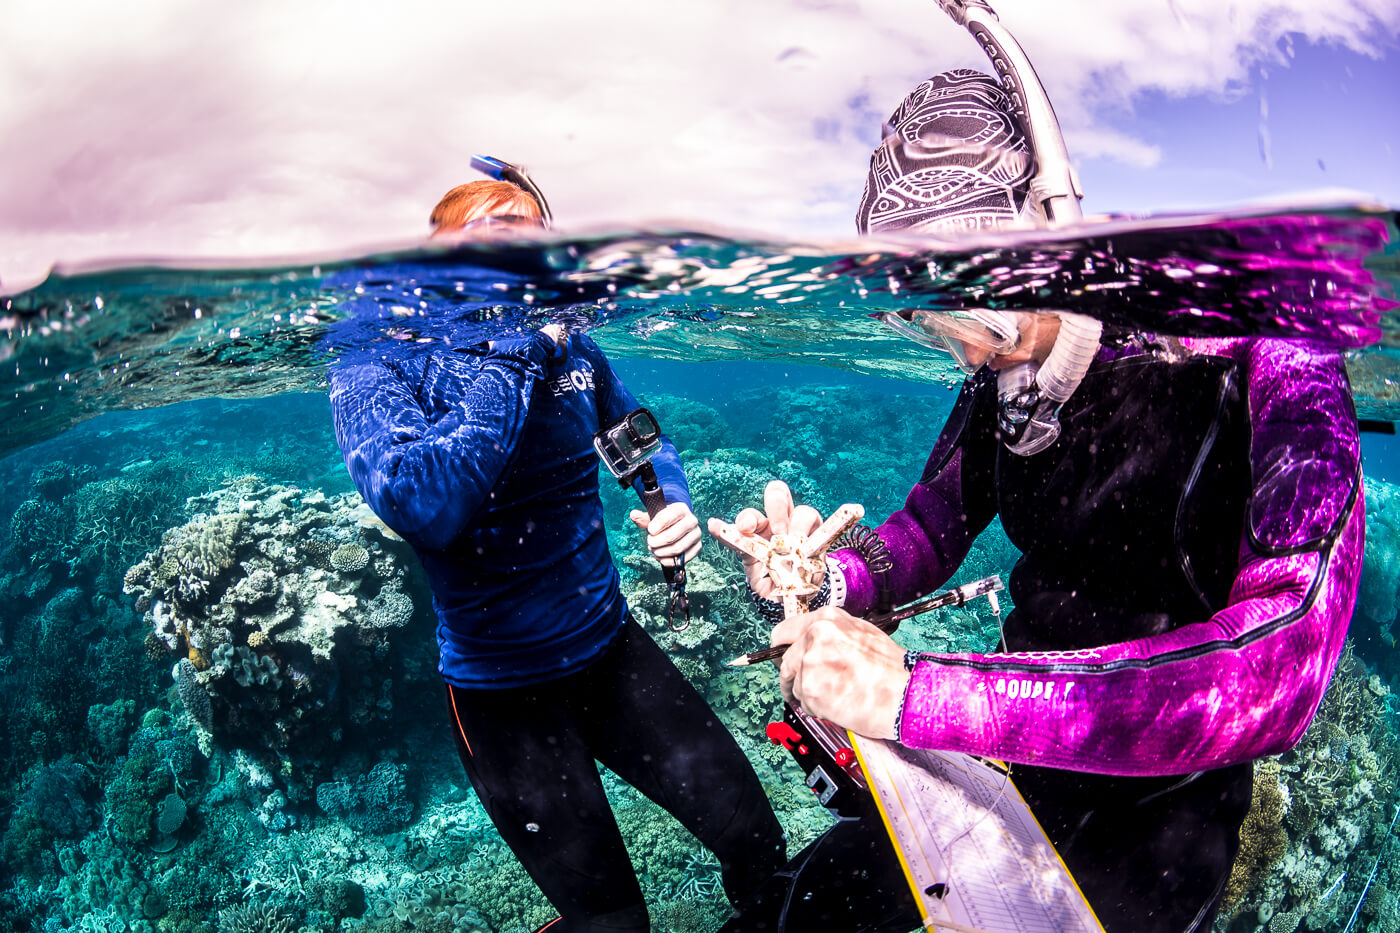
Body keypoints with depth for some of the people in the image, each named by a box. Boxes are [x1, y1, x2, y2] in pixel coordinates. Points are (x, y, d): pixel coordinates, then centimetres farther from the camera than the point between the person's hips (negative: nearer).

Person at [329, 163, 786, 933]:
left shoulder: (571, 348, -1)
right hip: (503, 689, -4)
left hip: (611, 646, 4)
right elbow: (422, 506, -33)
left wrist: (673, 504, -4)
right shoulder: (375, 363, -13)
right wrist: (513, 351, -28)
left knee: (758, 847, 6)